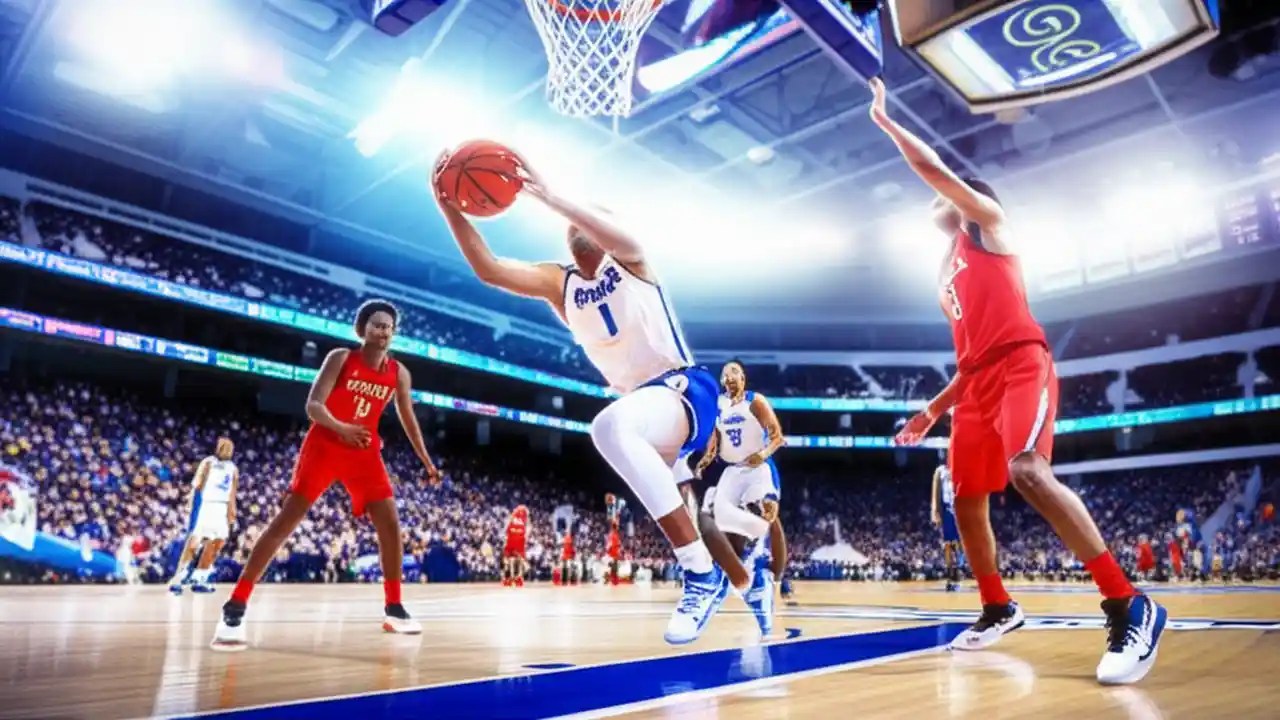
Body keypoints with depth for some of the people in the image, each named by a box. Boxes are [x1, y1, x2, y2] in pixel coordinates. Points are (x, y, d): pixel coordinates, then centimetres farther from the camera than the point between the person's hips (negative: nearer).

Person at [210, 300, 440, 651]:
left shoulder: (399, 373, 1)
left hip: (365, 452, 4)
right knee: (285, 520, -9)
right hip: (325, 445, -3)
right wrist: (340, 428, -38)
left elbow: (408, 420, 11)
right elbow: (313, 404, -18)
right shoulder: (340, 358, -9)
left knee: (390, 523, -2)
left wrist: (426, 462, 11)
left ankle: (394, 609, 10)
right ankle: (235, 608, -5)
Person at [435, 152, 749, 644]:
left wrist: (548, 197, -38)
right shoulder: (558, 283, 8)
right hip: (641, 399, 8)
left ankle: (702, 575, -34)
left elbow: (624, 240, -30)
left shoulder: (628, 262, -3)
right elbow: (488, 269, -6)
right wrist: (450, 208, -19)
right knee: (678, 509, 20)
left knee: (610, 427, -38)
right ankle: (743, 582, 49)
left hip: (684, 387, -8)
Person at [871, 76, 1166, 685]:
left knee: (1028, 472, -29)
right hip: (979, 380, 9)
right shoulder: (947, 278, 30)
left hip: (1021, 363, -9)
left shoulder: (987, 222, 11)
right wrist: (932, 410, 25)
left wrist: (884, 121, 9)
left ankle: (1130, 607, -24)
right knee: (966, 500, 8)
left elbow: (934, 169, -1)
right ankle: (998, 608, 24)